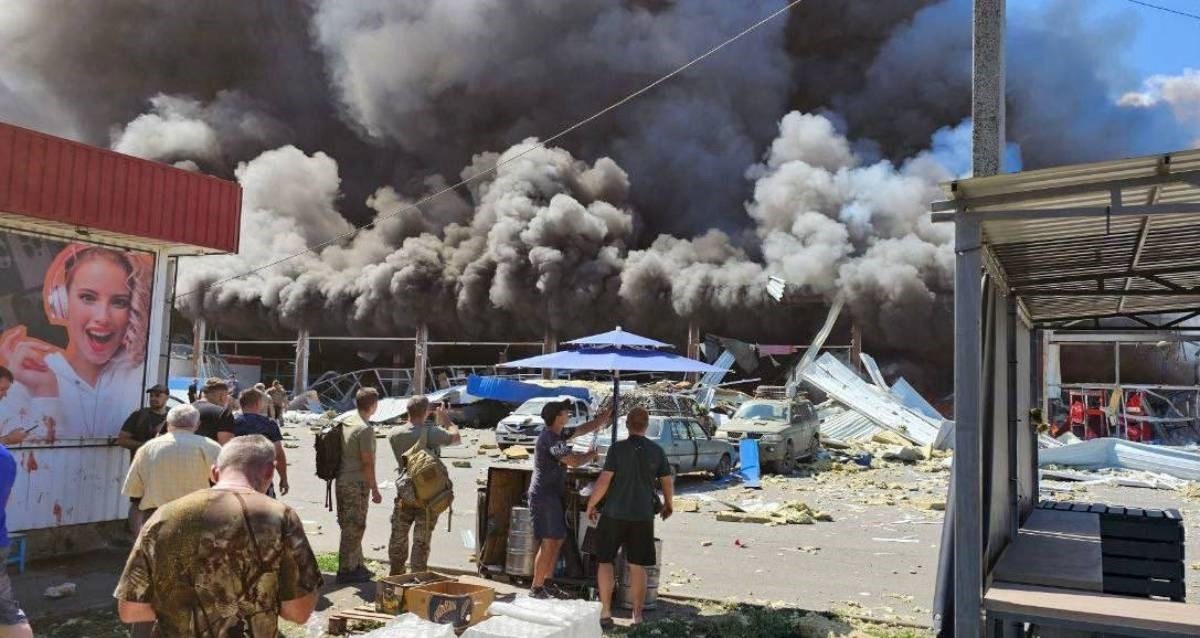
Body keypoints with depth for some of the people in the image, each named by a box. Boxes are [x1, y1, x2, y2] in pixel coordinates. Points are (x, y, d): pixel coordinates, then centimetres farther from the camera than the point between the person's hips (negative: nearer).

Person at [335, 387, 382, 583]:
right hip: (356, 484, -9)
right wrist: (375, 490, -12)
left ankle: (357, 565, 26)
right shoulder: (365, 429, -18)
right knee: (354, 528, 0)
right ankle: (346, 570, 6)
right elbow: (367, 463, -18)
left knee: (351, 527, 17)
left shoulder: (345, 422, 9)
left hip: (341, 481, 9)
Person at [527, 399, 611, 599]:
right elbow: (574, 461, -26)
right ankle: (536, 588, -2)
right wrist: (591, 455, -7)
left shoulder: (558, 435, 12)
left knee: (558, 539, 14)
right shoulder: (550, 438, -19)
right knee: (549, 543, -8)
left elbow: (584, 429, 22)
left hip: (552, 495, 10)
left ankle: (546, 582, 22)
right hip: (544, 496, -10)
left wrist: (605, 416, 18)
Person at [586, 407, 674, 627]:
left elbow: (604, 481, -13)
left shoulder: (617, 448, -10)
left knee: (605, 560, 11)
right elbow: (667, 483, 5)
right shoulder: (657, 451, -1)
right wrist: (669, 504, 24)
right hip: (643, 516, 2)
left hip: (614, 514, -2)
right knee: (637, 566, 10)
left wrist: (591, 505, 0)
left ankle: (606, 613, 8)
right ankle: (637, 616, 12)